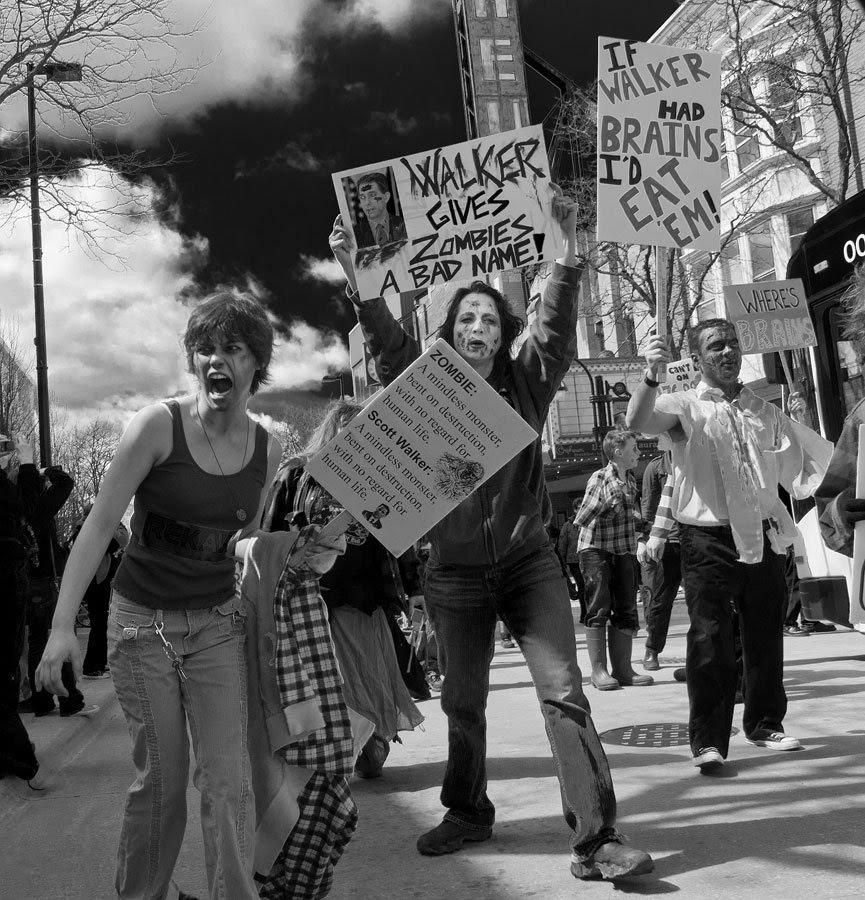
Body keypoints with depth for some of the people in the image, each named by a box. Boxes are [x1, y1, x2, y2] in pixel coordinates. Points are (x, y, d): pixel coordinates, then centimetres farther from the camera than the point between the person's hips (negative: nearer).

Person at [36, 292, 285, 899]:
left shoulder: (268, 450, -1)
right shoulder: (159, 424, -13)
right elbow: (100, 524, -15)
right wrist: (63, 626, -20)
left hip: (218, 623, 2)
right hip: (143, 622, -2)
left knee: (228, 779, -3)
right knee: (161, 780, 6)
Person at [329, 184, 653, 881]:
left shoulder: (525, 384, 2)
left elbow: (558, 325, -11)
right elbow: (385, 338, -9)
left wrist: (569, 247, -23)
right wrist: (353, 273, -21)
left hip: (529, 563, -1)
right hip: (455, 572, 1)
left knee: (564, 694, -7)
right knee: (462, 702, 15)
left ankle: (596, 840, -3)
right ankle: (469, 812, 35)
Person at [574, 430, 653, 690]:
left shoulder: (631, 479, 12)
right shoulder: (600, 479, -11)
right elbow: (582, 519, -18)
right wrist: (606, 500, -25)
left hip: (625, 551, 7)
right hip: (596, 549, -7)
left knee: (626, 610, 7)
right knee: (599, 608, -6)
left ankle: (623, 669, 14)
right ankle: (598, 669, -1)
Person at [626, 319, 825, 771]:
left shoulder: (765, 411, 15)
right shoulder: (684, 406, 0)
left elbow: (804, 470, 19)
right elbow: (638, 421, -21)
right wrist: (651, 374, -38)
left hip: (763, 538, 5)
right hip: (709, 541, -4)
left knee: (765, 637, 12)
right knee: (709, 641, -8)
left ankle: (765, 723, 30)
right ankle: (708, 740, -1)